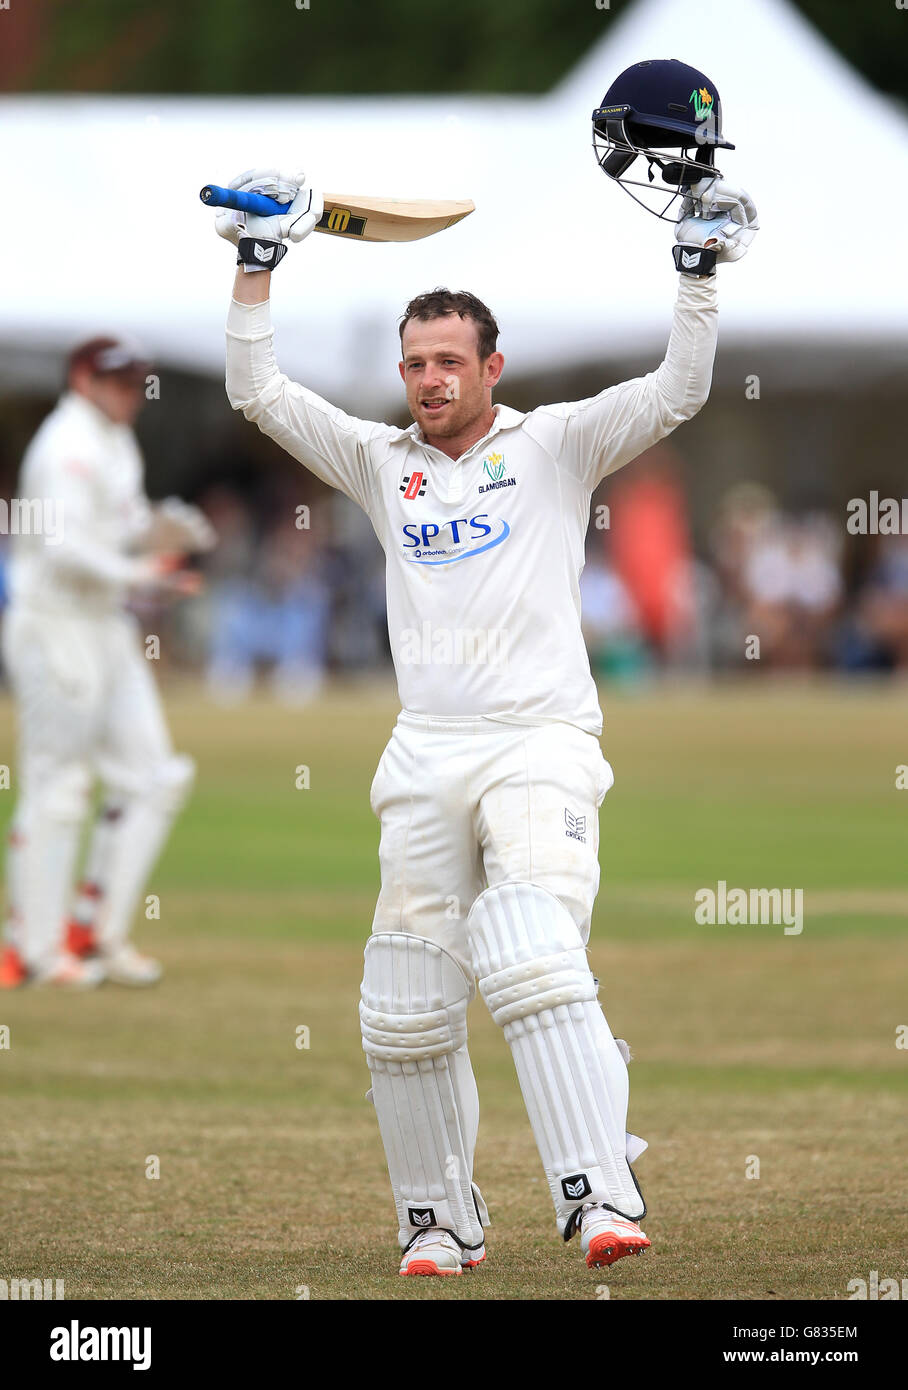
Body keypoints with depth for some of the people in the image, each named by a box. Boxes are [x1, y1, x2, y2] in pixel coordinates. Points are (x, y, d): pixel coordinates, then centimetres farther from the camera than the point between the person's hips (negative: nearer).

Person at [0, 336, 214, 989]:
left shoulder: (116, 443, 16)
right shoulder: (69, 446, -15)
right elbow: (63, 546, -25)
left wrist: (160, 529, 2)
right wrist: (137, 575, -20)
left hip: (106, 627, 10)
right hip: (57, 628, -10)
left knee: (151, 777, 8)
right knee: (56, 790, -5)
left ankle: (98, 931, 15)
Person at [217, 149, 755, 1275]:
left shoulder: (554, 445, 8)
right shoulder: (380, 462, 16)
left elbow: (678, 392, -2)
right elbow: (257, 395, 13)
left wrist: (696, 272, -10)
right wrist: (256, 270, 7)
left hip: (541, 747, -4)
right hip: (426, 760, 4)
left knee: (534, 965, -24)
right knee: (405, 1009, 1)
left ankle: (600, 1198, -31)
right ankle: (440, 1219, 15)